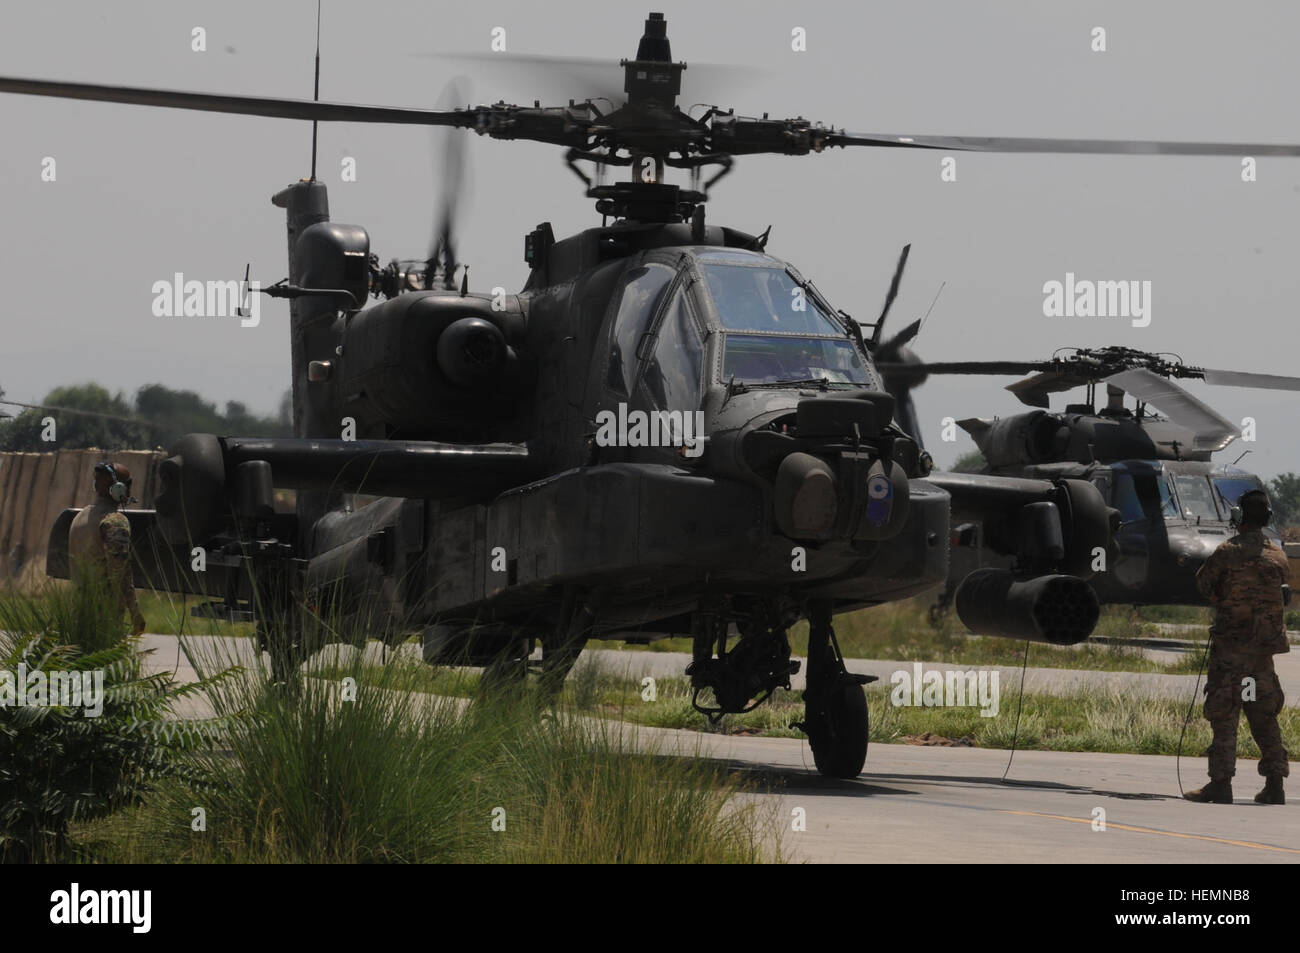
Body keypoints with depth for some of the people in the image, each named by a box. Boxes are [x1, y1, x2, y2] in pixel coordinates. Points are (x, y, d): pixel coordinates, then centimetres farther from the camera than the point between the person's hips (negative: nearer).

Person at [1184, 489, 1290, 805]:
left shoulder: (1227, 553, -11)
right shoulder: (1278, 556, 4)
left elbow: (1203, 584, 1)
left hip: (1231, 642, -5)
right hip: (1266, 646, 5)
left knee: (1224, 714, -3)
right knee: (1265, 714, 12)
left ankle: (1221, 784, -7)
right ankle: (1274, 786, 10)